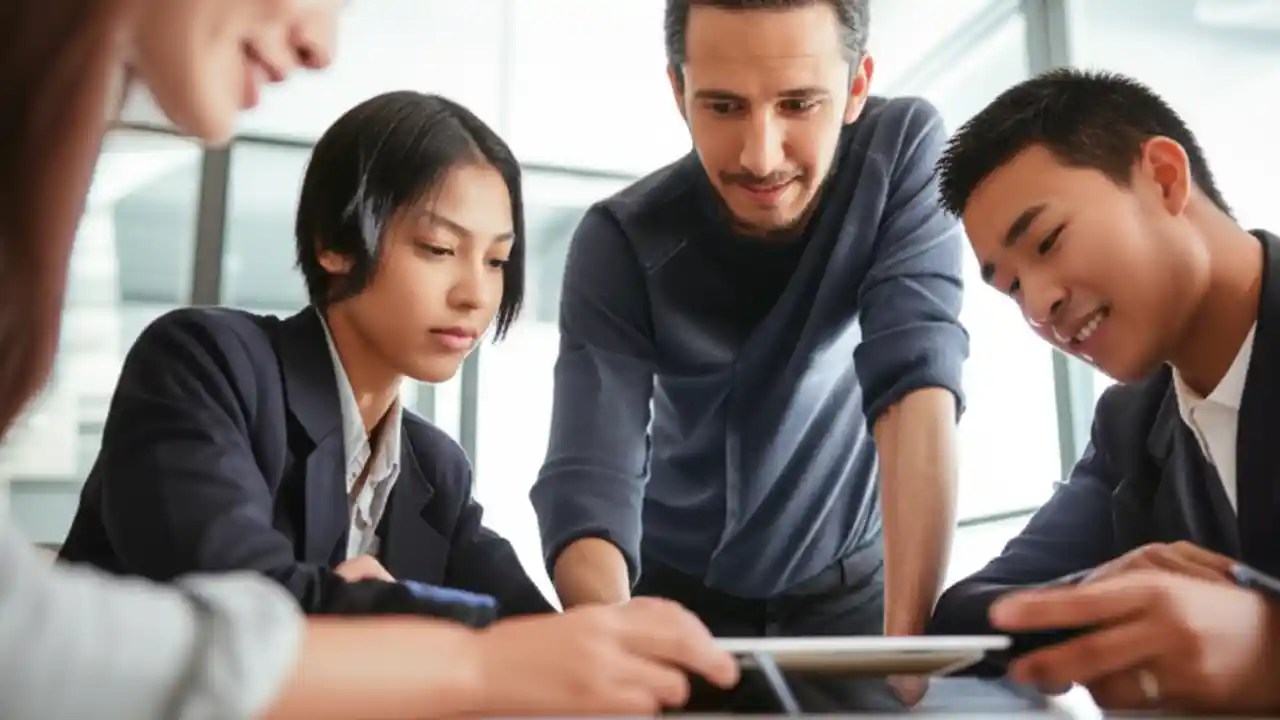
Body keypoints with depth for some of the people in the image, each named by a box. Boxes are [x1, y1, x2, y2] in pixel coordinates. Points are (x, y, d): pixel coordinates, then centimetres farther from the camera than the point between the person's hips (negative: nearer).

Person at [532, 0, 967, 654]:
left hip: (851, 574, 1)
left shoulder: (904, 149, -21)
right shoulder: (621, 242, -22)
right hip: (682, 580, 0)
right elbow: (587, 482, -30)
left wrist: (908, 642, -39)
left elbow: (916, 387, -29)